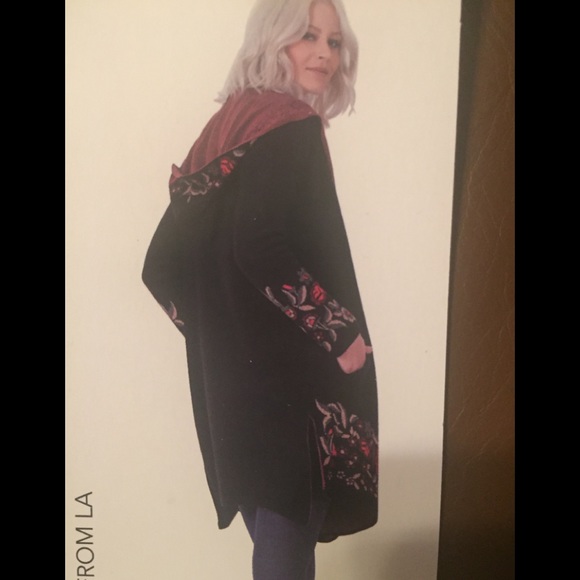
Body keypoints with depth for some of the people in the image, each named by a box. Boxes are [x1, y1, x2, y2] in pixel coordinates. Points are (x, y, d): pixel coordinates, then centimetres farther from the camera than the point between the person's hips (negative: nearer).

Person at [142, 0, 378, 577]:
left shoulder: (231, 125, 14)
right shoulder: (289, 126, -11)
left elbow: (165, 260, 10)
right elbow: (261, 247, -26)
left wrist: (219, 329, 16)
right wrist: (340, 331, -17)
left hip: (234, 367, 9)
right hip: (283, 369, -9)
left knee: (276, 519, 21)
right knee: (288, 529, 4)